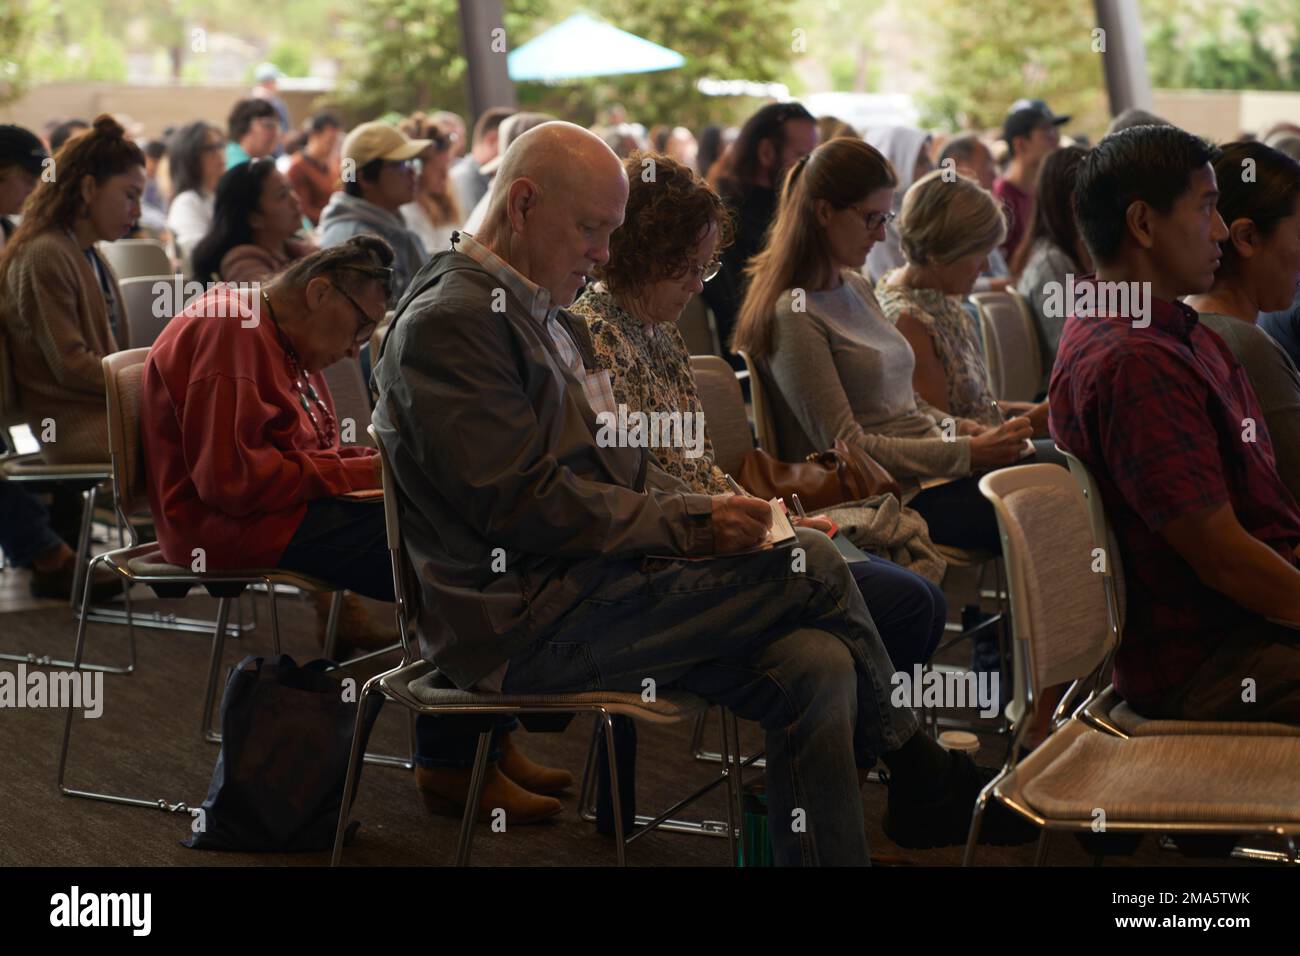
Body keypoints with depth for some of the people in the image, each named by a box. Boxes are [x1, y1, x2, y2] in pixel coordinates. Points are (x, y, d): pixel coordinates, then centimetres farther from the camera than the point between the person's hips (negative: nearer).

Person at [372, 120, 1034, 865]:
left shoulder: (551, 317, 22)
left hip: (587, 595, 9)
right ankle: (916, 771, 5)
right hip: (524, 627, -9)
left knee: (818, 669, -13)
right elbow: (524, 503, -19)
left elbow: (621, 468, 22)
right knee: (815, 563, -14)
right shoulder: (448, 324, -10)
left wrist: (713, 514, 2)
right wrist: (692, 523, -17)